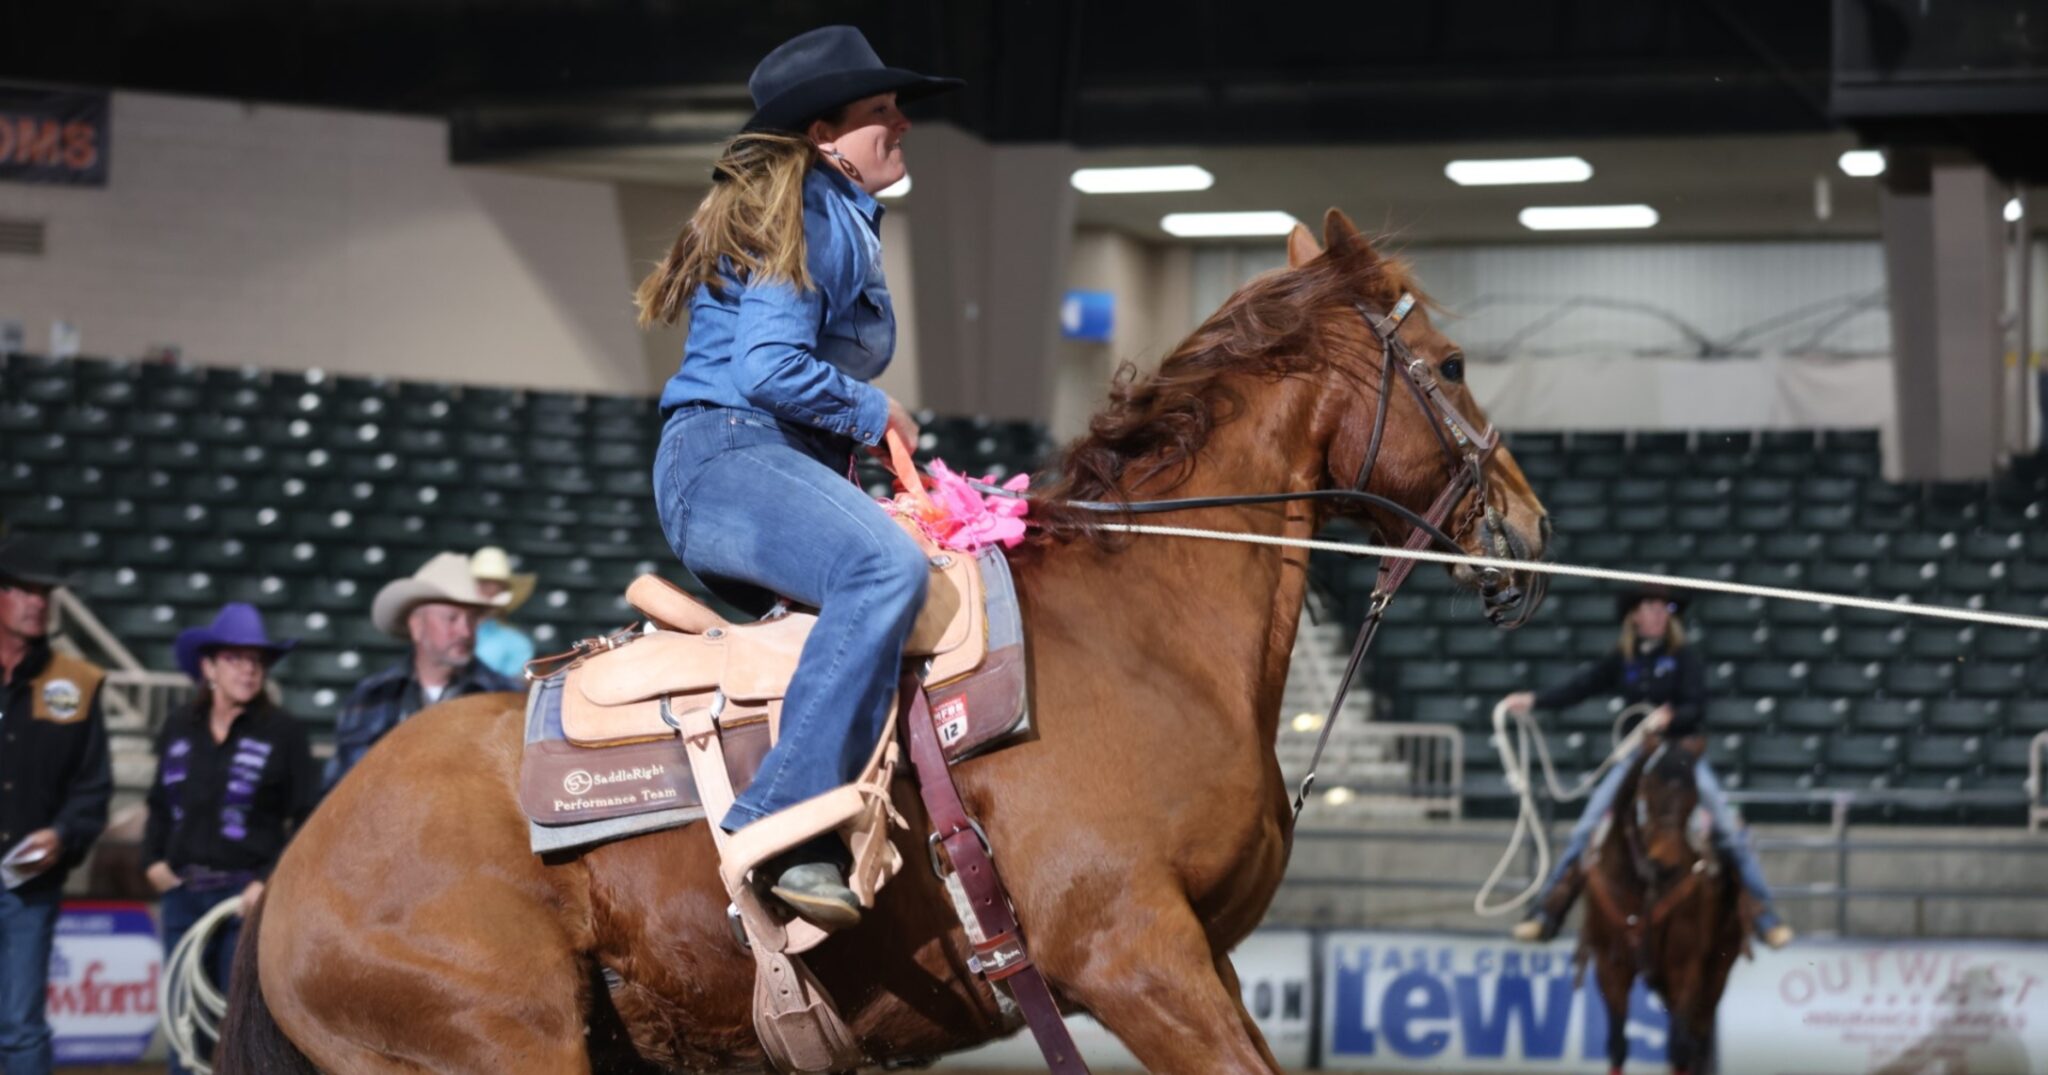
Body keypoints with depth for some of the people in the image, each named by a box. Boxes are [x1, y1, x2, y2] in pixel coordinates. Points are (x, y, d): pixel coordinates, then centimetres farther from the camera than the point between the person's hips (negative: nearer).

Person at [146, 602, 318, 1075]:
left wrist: (272, 881, -14)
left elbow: (308, 819, -6)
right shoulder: (179, 729, 8)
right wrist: (154, 860, 5)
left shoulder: (282, 733, -4)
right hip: (184, 892, 4)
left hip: (249, 894, -4)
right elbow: (160, 804, 20)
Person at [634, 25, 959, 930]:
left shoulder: (843, 218, 24)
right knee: (886, 565, -36)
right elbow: (770, 370, -20)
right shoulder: (815, 217, -9)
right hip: (728, 456, -11)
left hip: (777, 469, 11)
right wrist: (872, 412, -7)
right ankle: (784, 827, -43)